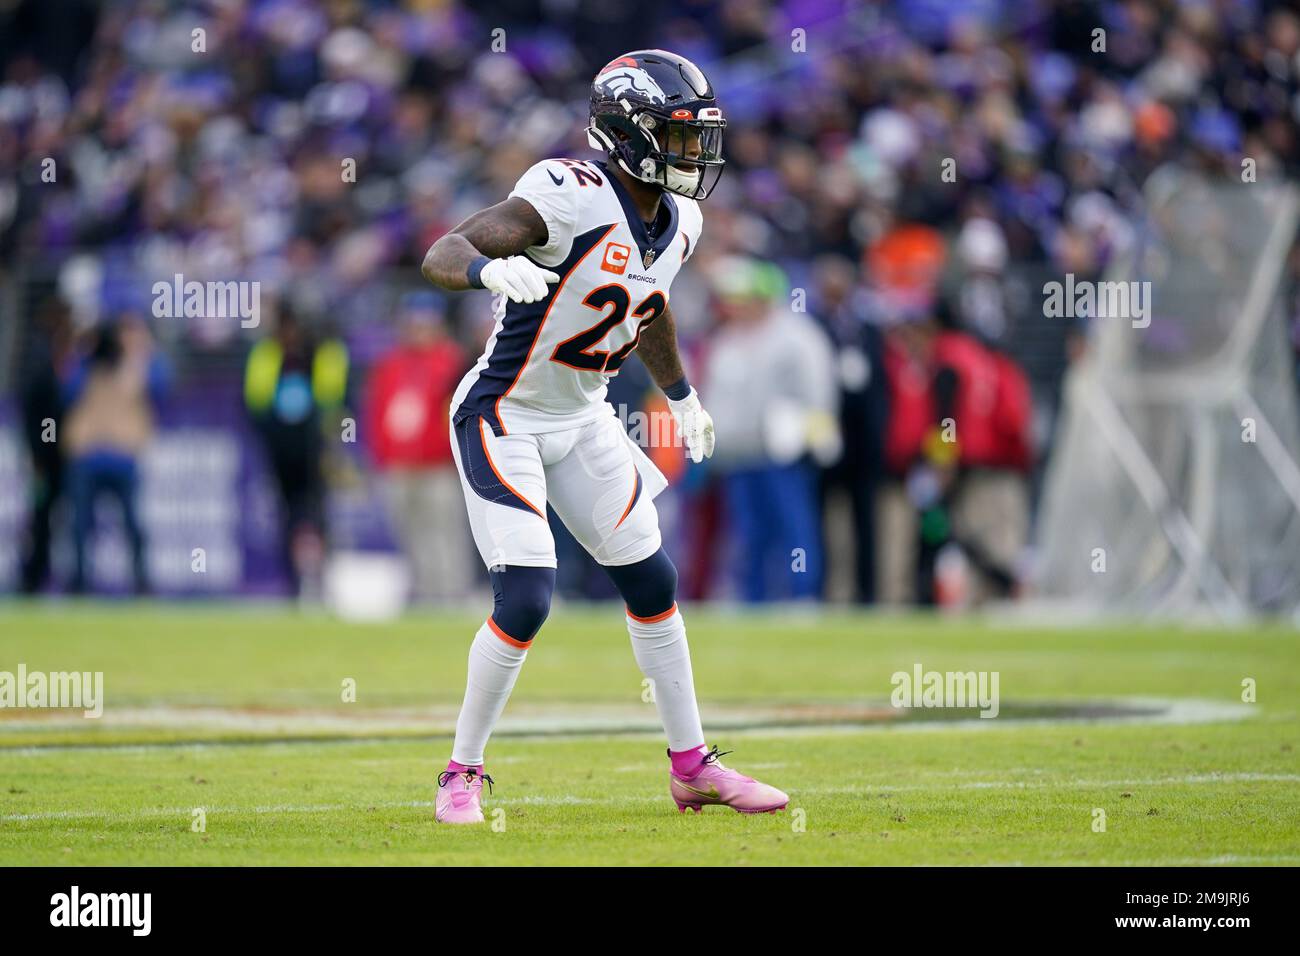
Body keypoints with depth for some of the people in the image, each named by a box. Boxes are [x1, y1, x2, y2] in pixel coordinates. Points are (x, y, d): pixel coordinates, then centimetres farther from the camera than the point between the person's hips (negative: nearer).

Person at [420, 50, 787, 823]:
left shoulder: (677, 223, 0)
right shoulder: (573, 198, -24)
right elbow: (441, 255, -31)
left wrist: (681, 394, 35)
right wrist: (491, 269, -53)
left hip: (583, 421, 8)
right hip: (504, 419, -8)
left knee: (653, 584, 9)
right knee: (526, 601, -15)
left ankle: (691, 765, 23)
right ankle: (463, 773, 4)